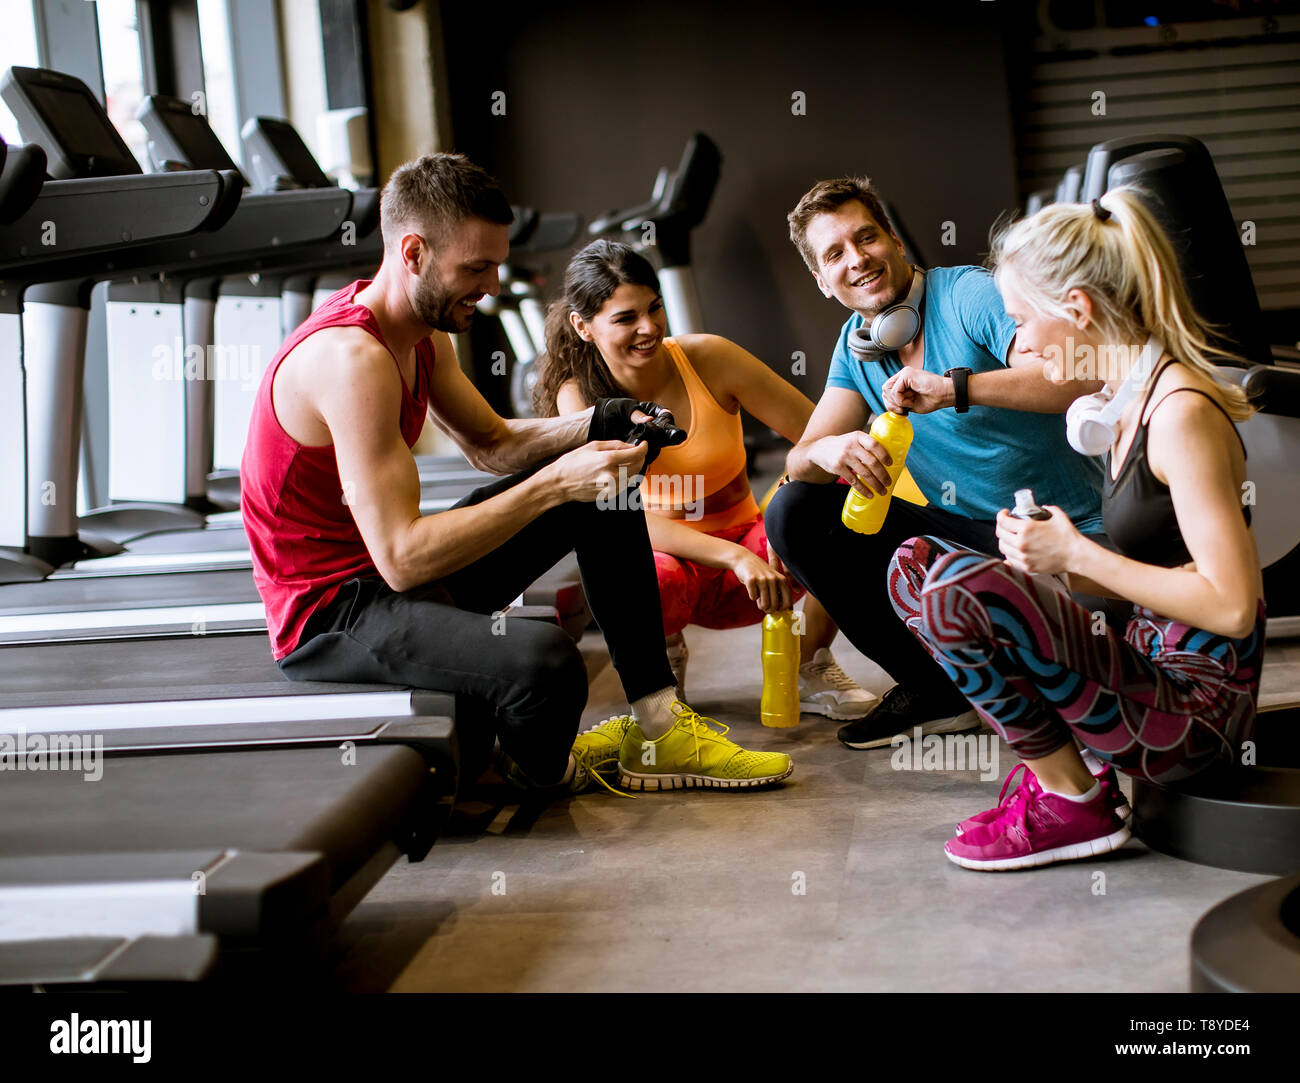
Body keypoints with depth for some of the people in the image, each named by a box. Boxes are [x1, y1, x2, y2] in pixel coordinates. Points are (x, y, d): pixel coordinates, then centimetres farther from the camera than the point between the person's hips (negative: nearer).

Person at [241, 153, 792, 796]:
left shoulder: (419, 332, 5)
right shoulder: (350, 357, -27)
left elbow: (492, 444, 17)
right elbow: (401, 557, -31)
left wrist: (603, 423, -2)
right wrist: (555, 483, -29)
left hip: (394, 572, 10)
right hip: (327, 614, -10)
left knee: (601, 487, 12)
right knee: (545, 662, -37)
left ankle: (657, 727, 9)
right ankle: (546, 771, 2)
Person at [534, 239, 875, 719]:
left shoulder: (708, 358, -10)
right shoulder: (580, 397, -12)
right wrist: (736, 557, -35)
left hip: (745, 548, 2)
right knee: (655, 579, -40)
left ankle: (809, 670, -3)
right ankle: (663, 663, -1)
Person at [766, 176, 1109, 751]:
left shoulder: (970, 294, -14)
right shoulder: (855, 345, 9)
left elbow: (1087, 375, -29)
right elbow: (799, 463, 4)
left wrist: (954, 387, -35)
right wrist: (825, 451, -21)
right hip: (963, 532, 7)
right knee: (793, 511, -4)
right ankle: (934, 691, 4)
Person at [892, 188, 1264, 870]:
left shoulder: (1183, 411, -18)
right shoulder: (1134, 398, 10)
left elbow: (1232, 605, -23)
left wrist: (1077, 556, -18)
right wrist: (1051, 558, 1)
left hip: (1198, 705, -9)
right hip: (1153, 669, 9)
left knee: (961, 586, -26)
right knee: (913, 563, 7)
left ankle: (1071, 803, -7)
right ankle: (1056, 758, 4)